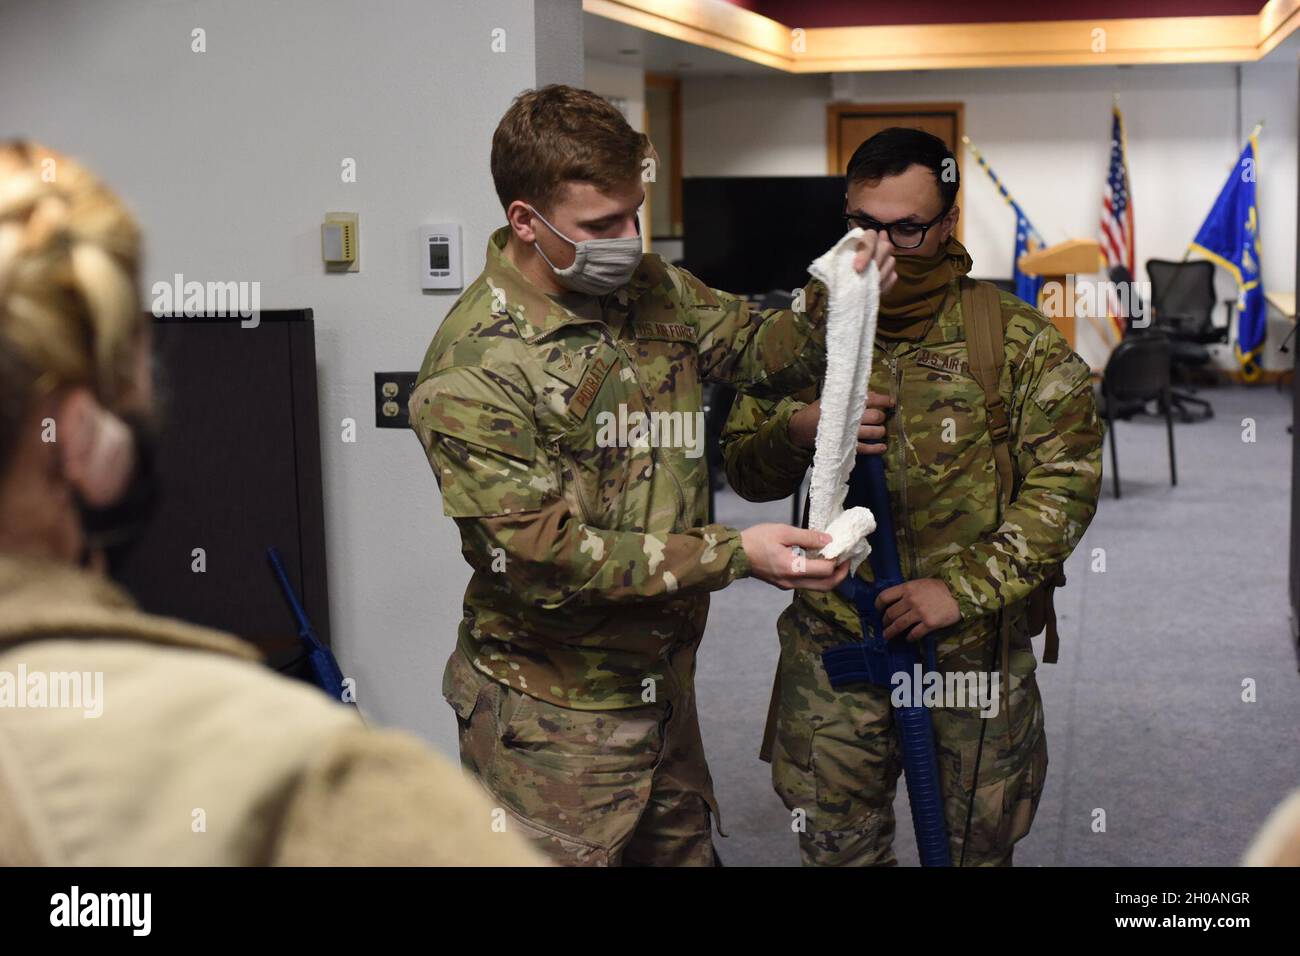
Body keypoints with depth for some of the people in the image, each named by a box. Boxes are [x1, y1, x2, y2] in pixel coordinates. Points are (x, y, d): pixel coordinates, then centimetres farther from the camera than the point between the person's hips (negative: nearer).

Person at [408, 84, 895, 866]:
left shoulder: (650, 287, 1)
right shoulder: (473, 369, -21)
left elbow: (759, 351, 15)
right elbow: (546, 555, -24)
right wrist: (734, 554, -27)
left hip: (664, 683, 7)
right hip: (556, 717, -7)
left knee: (685, 848, 20)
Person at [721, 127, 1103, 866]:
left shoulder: (1016, 339, -6)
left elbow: (1067, 480, -8)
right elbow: (746, 470, 5)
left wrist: (965, 588, -17)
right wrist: (801, 429, -18)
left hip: (974, 644, -2)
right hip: (834, 642, 2)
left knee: (977, 845, 14)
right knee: (835, 847, 14)